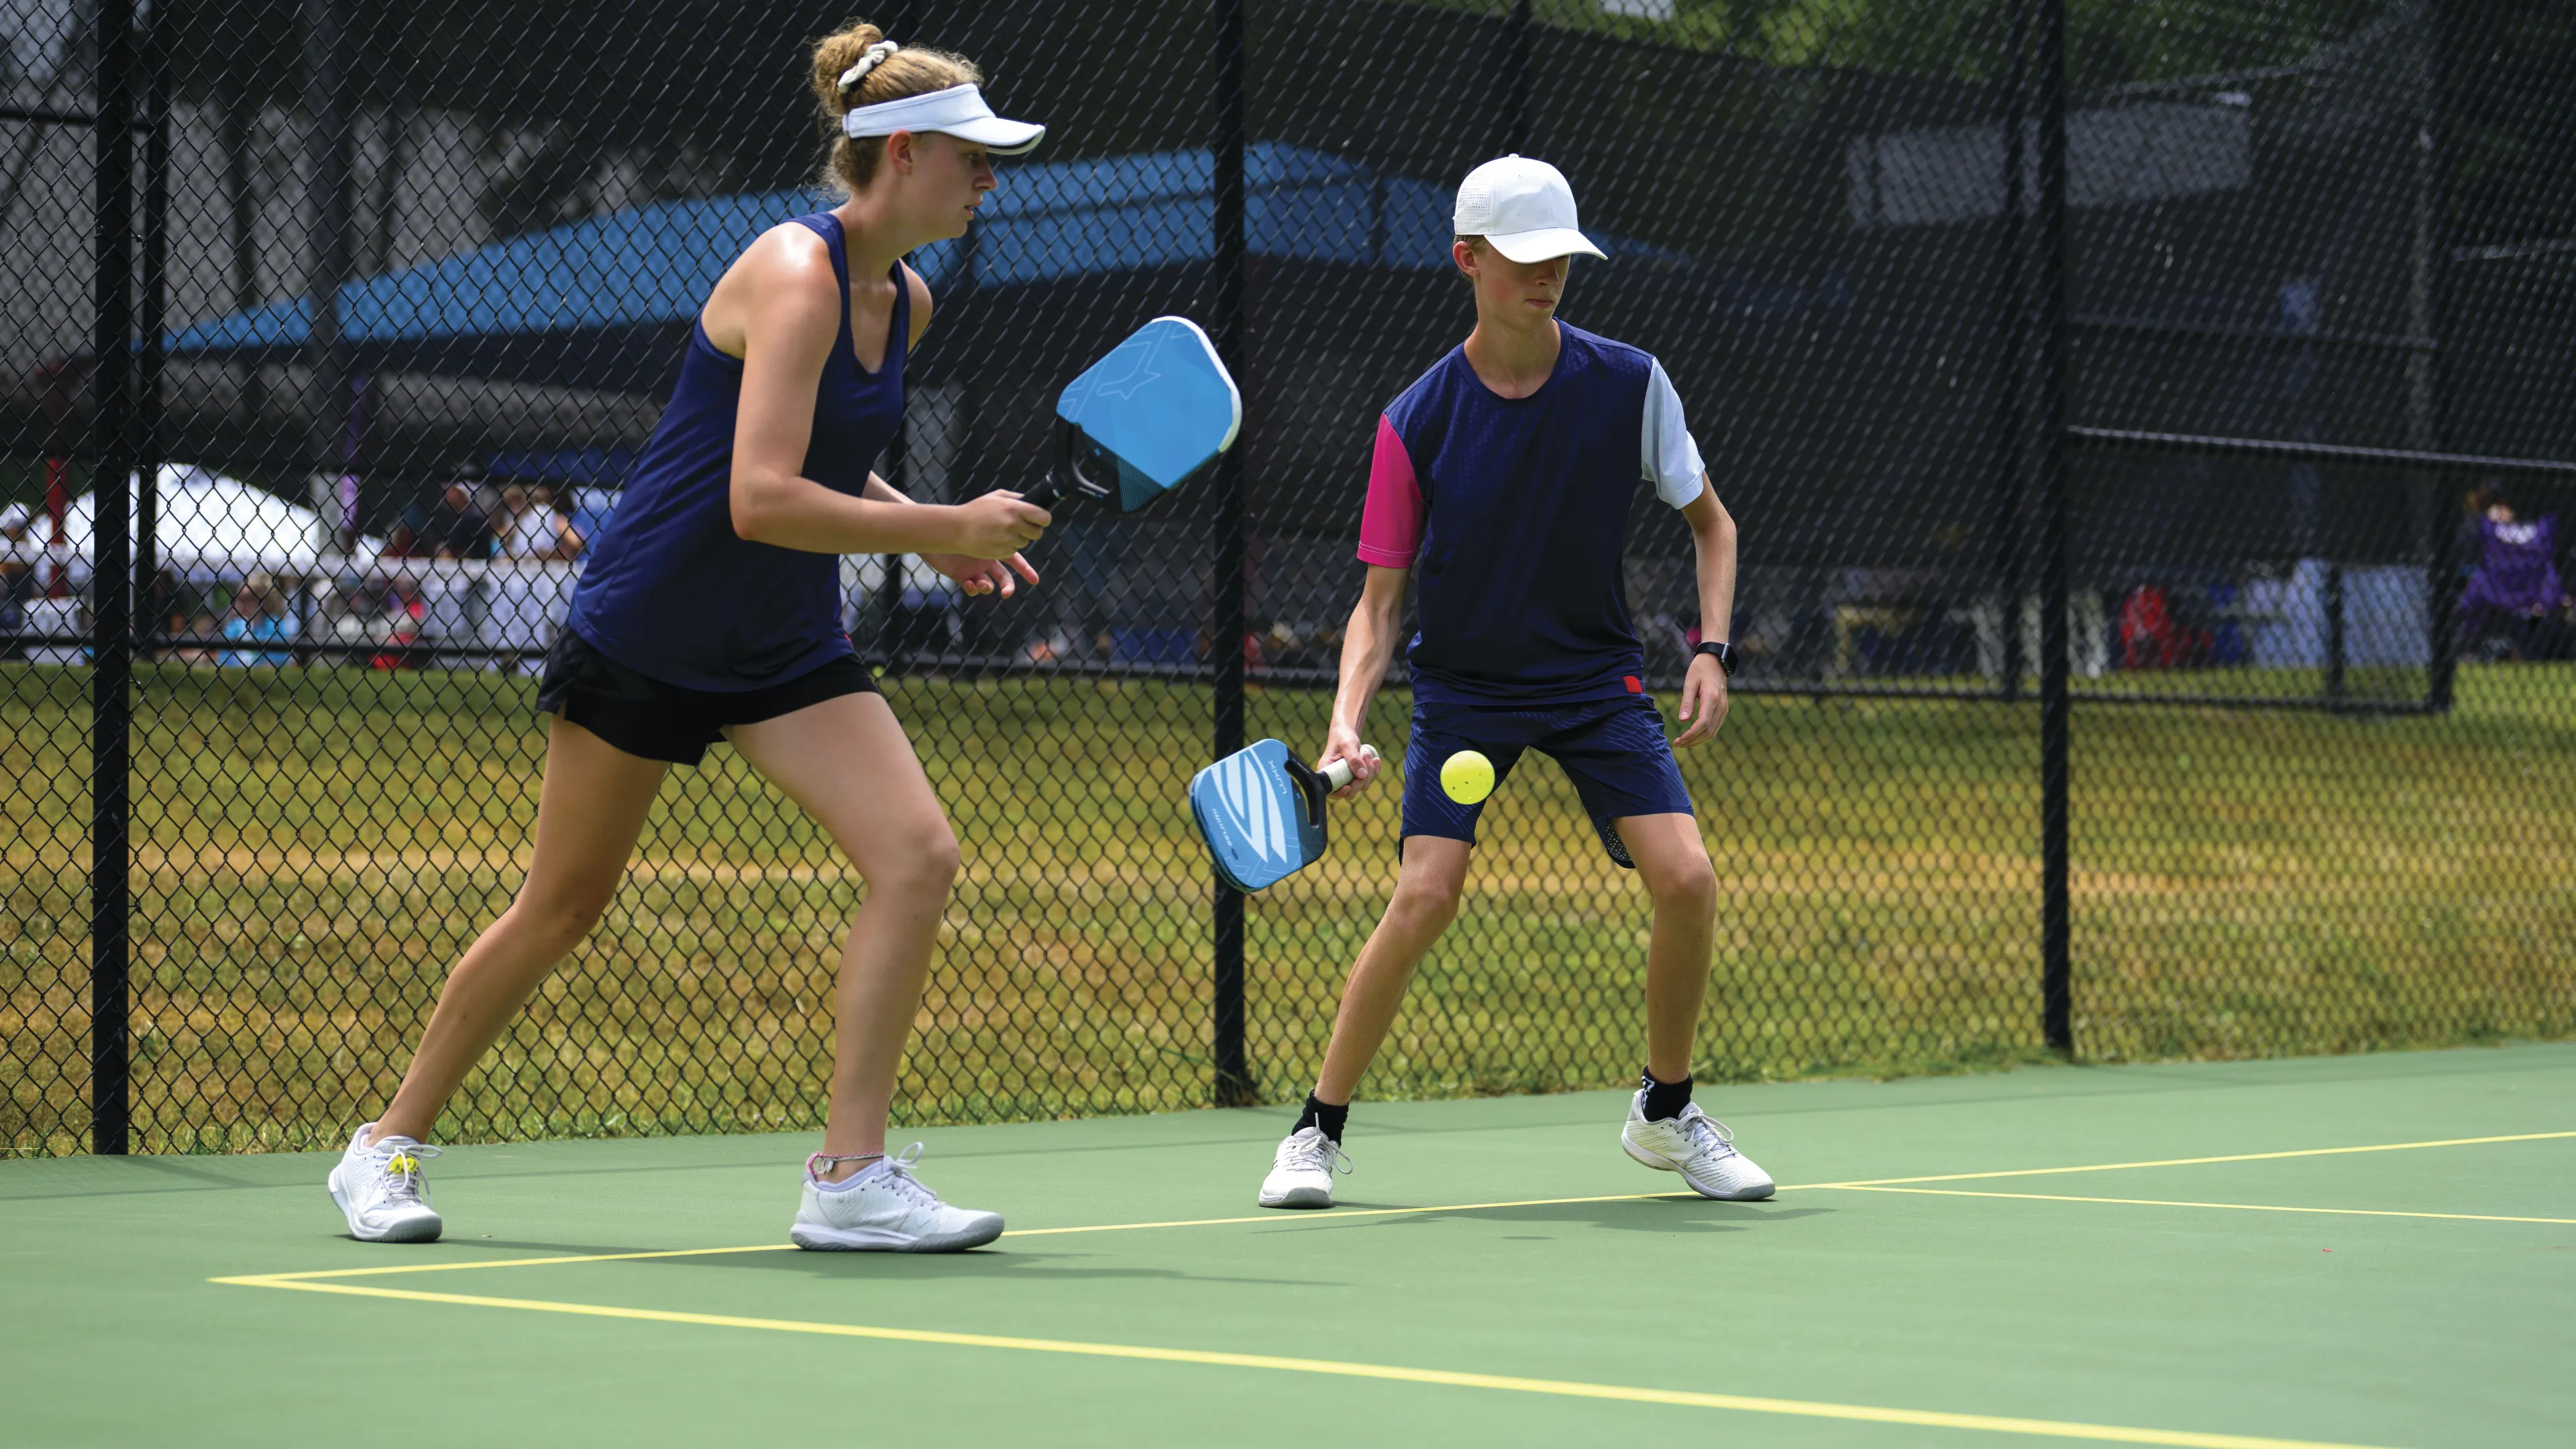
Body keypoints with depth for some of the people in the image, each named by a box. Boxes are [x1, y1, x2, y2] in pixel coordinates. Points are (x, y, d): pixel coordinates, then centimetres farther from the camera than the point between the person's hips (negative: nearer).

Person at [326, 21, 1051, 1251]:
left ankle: (850, 1176, -11)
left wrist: (934, 534, 8)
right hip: (645, 630, -7)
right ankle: (387, 1147, 25)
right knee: (563, 905, 6)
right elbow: (759, 498, -31)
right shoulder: (796, 275, -22)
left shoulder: (906, 303, 5)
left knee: (917, 853, -13)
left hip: (785, 646, 7)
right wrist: (938, 528, -28)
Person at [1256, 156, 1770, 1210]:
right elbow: (1380, 599, -8)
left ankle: (1666, 1112, 10)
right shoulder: (1416, 423, -13)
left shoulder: (1628, 383, -8)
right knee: (1425, 894, -20)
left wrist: (1712, 650, -7)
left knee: (1685, 878, -14)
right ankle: (1318, 1132, -3)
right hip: (1463, 687, -2)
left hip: (1595, 678, 2)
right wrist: (1347, 719, -24)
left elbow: (1711, 524, 7)